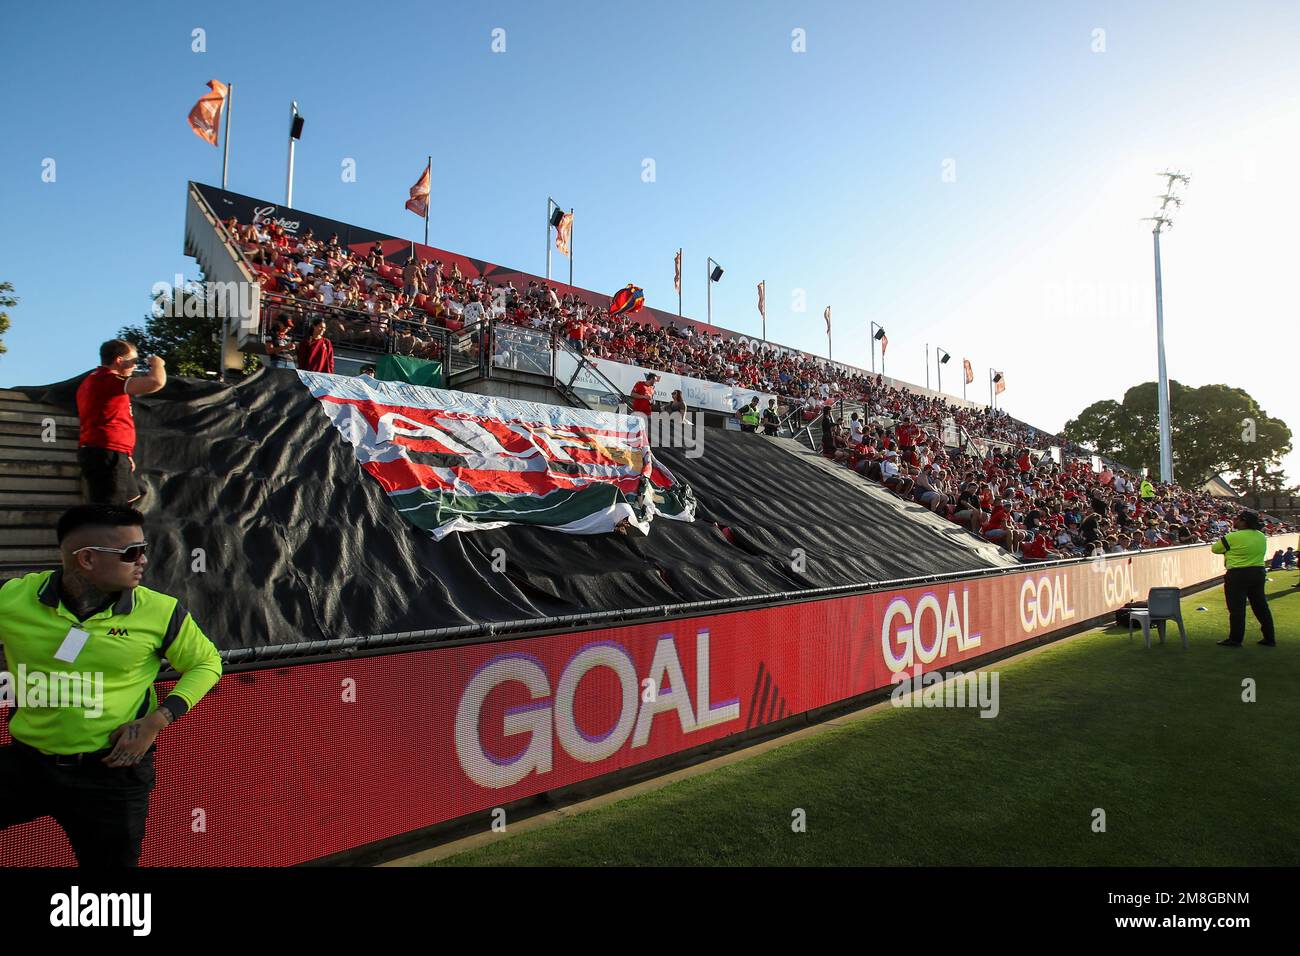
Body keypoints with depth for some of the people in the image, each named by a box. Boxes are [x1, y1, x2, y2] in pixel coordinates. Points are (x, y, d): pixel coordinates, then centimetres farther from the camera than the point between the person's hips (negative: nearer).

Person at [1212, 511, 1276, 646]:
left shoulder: (1232, 537, -15)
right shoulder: (1262, 536, 7)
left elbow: (1214, 548, -4)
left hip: (1238, 575, -7)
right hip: (1258, 573, 7)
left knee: (1237, 608, -1)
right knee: (1261, 606, 14)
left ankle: (1235, 639, 3)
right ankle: (1269, 638, 20)